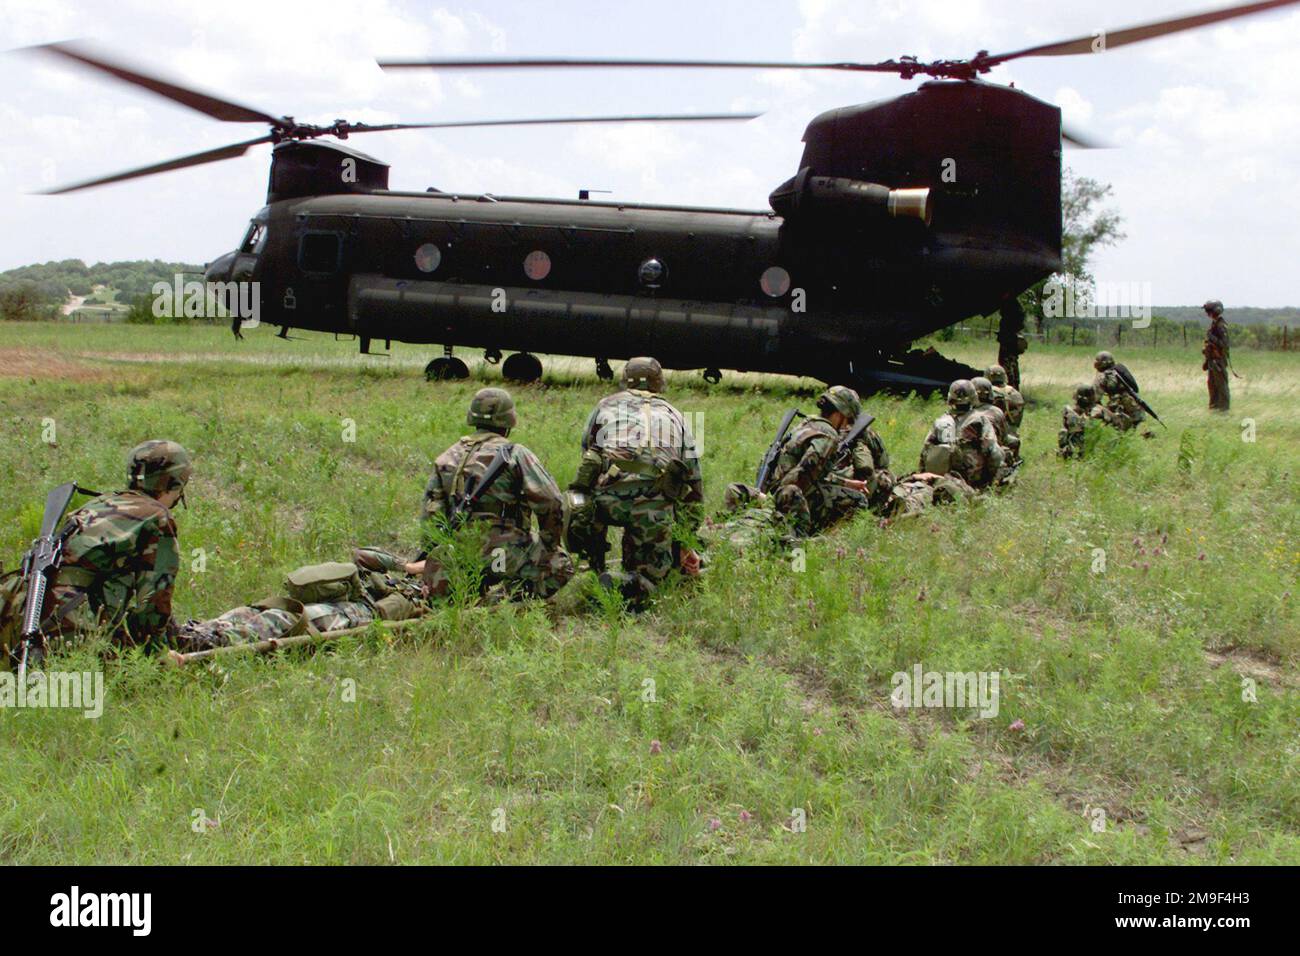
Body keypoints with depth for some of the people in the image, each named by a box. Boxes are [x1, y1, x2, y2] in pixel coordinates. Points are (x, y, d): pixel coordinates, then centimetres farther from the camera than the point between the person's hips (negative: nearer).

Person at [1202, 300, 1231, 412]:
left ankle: (1223, 406, 1)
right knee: (1211, 382, 14)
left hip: (1218, 359, -10)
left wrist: (1211, 338, -28)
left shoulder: (1221, 326, -17)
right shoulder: (1213, 324, 12)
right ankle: (1214, 404, 22)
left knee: (1221, 383, -4)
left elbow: (1223, 344, -23)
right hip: (1212, 359, 10)